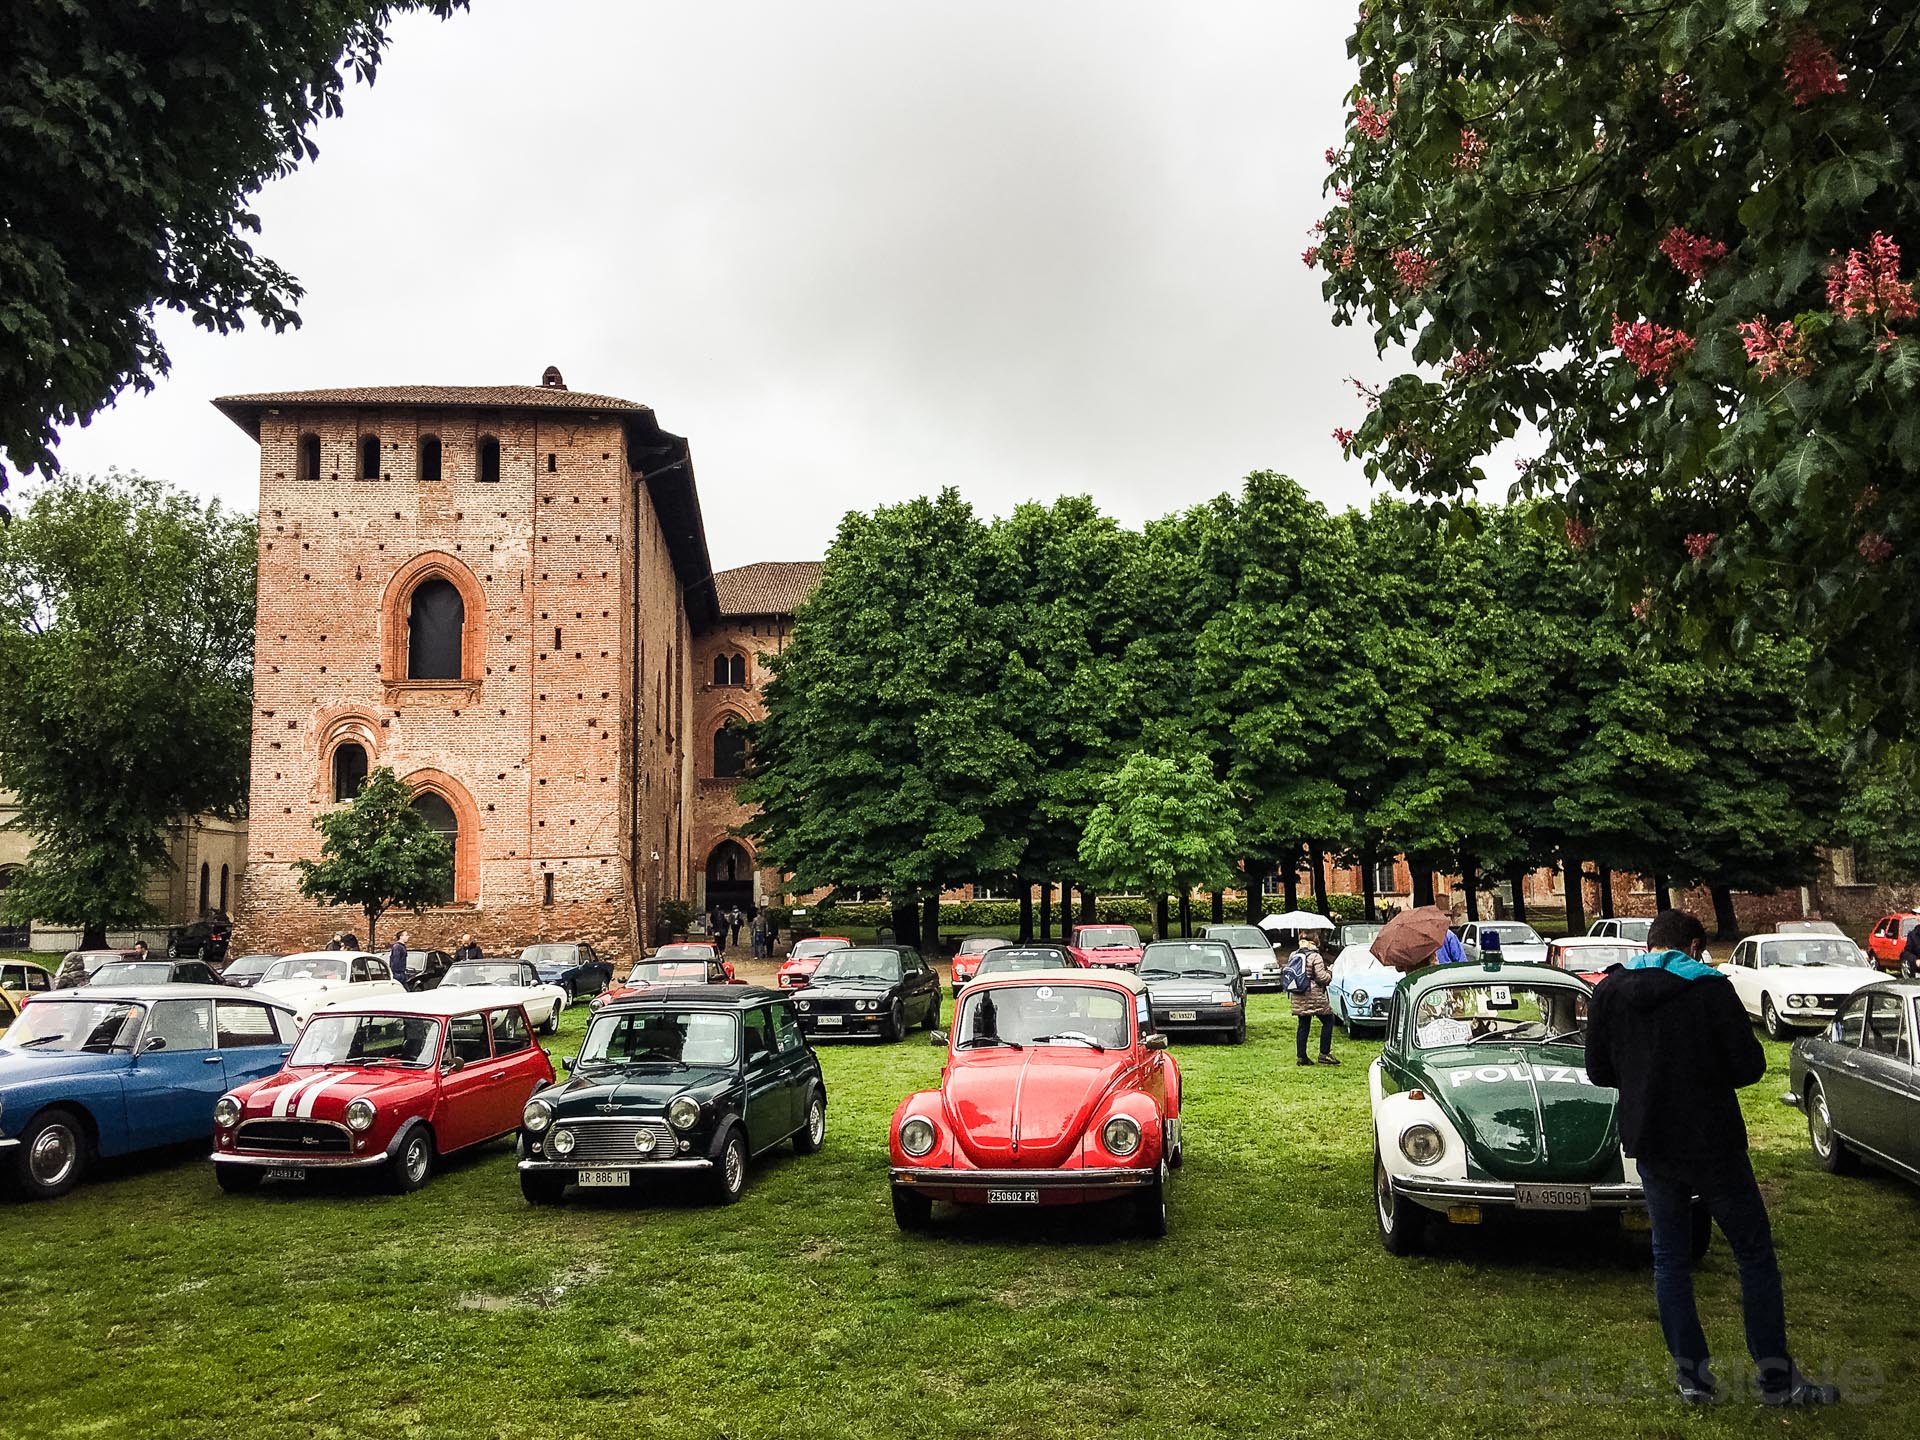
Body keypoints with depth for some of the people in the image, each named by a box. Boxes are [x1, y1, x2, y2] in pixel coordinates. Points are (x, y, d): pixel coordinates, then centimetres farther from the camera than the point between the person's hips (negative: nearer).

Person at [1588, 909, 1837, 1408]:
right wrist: (1711, 1065, 7)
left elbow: (1599, 1071, 3)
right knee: (1755, 1255, 10)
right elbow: (1749, 1067, -13)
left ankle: (1691, 1375, 17)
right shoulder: (1710, 989, -14)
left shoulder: (1609, 992, -2)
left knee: (1670, 1258, 14)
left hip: (1649, 1143, 4)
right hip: (1711, 1143, -4)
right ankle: (1776, 1378, 15)